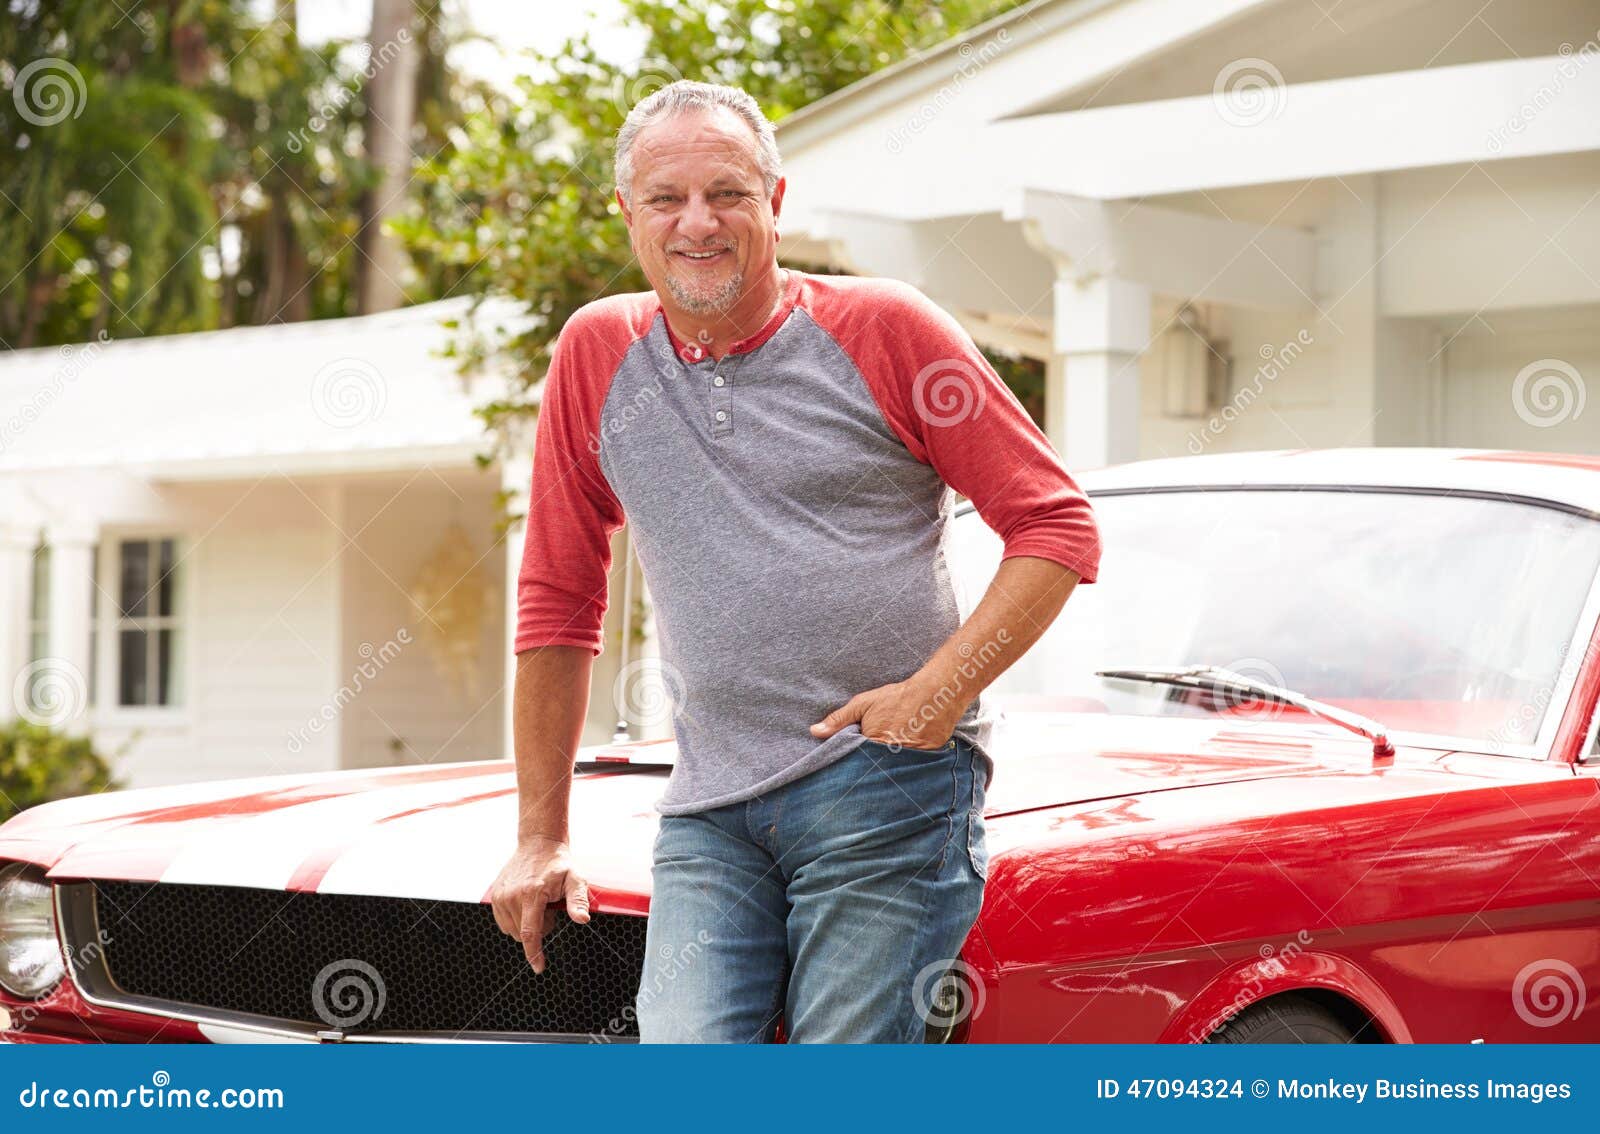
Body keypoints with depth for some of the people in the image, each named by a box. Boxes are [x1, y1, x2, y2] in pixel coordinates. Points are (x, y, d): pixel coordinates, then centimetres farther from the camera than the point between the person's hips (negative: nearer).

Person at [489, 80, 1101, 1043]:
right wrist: (541, 839, 15)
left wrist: (941, 688, -13)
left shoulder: (884, 329, 1)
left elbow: (1058, 526, 1)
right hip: (708, 812, 3)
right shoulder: (597, 355, 10)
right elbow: (558, 603, 16)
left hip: (890, 790, -3)